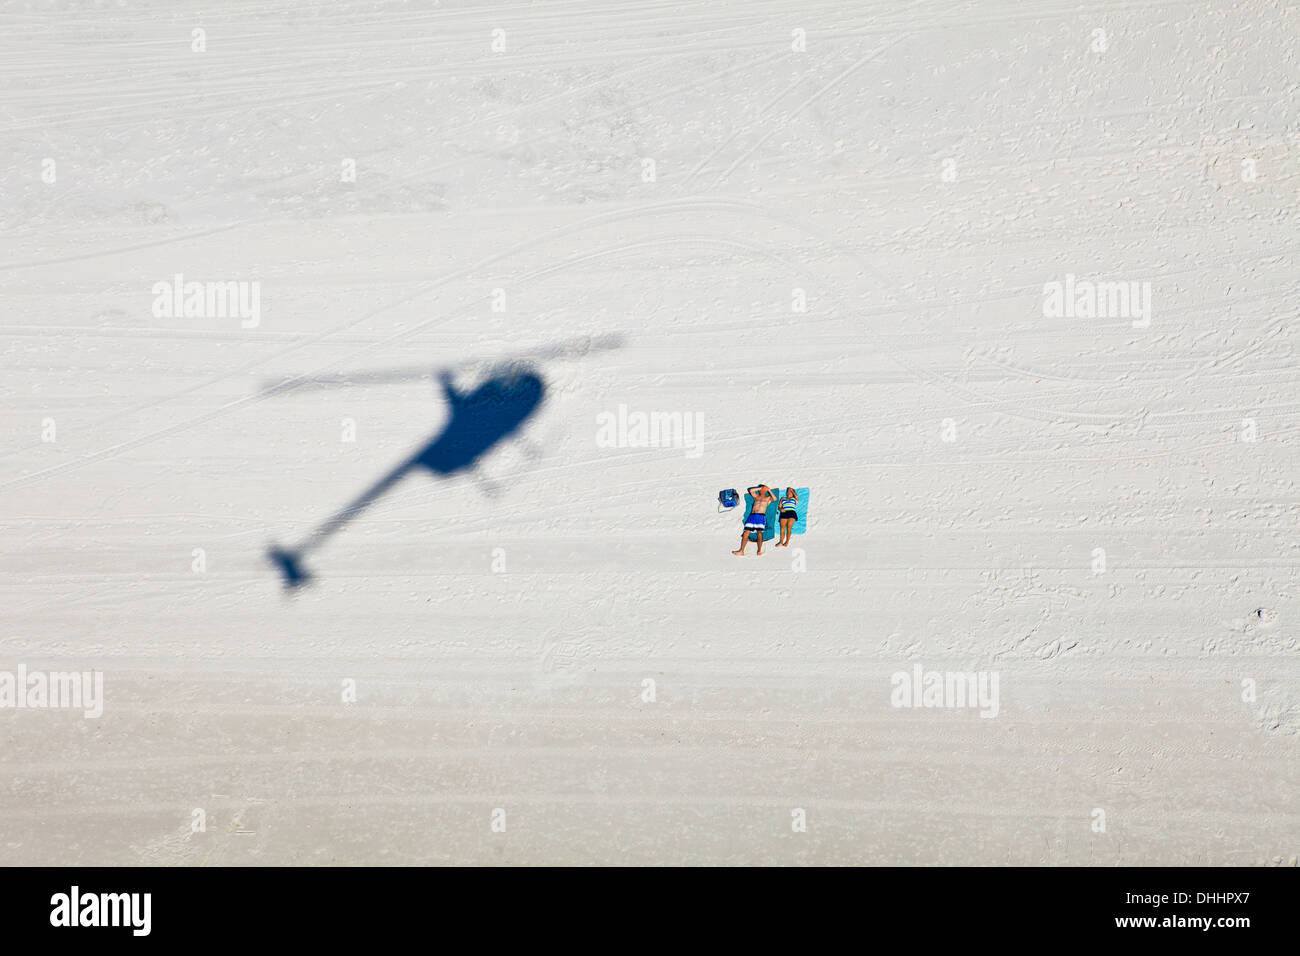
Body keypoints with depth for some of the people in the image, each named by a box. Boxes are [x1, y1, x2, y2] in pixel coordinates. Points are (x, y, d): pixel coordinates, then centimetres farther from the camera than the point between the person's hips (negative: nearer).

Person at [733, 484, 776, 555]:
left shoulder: (768, 498, 18)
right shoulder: (756, 496, 27)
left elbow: (775, 499, 0)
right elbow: (751, 490, 14)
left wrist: (769, 490, 8)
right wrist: (759, 488, 19)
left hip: (761, 516, -3)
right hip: (752, 516, 3)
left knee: (759, 532, -20)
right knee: (746, 533, -7)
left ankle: (760, 550, -17)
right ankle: (741, 551, -7)